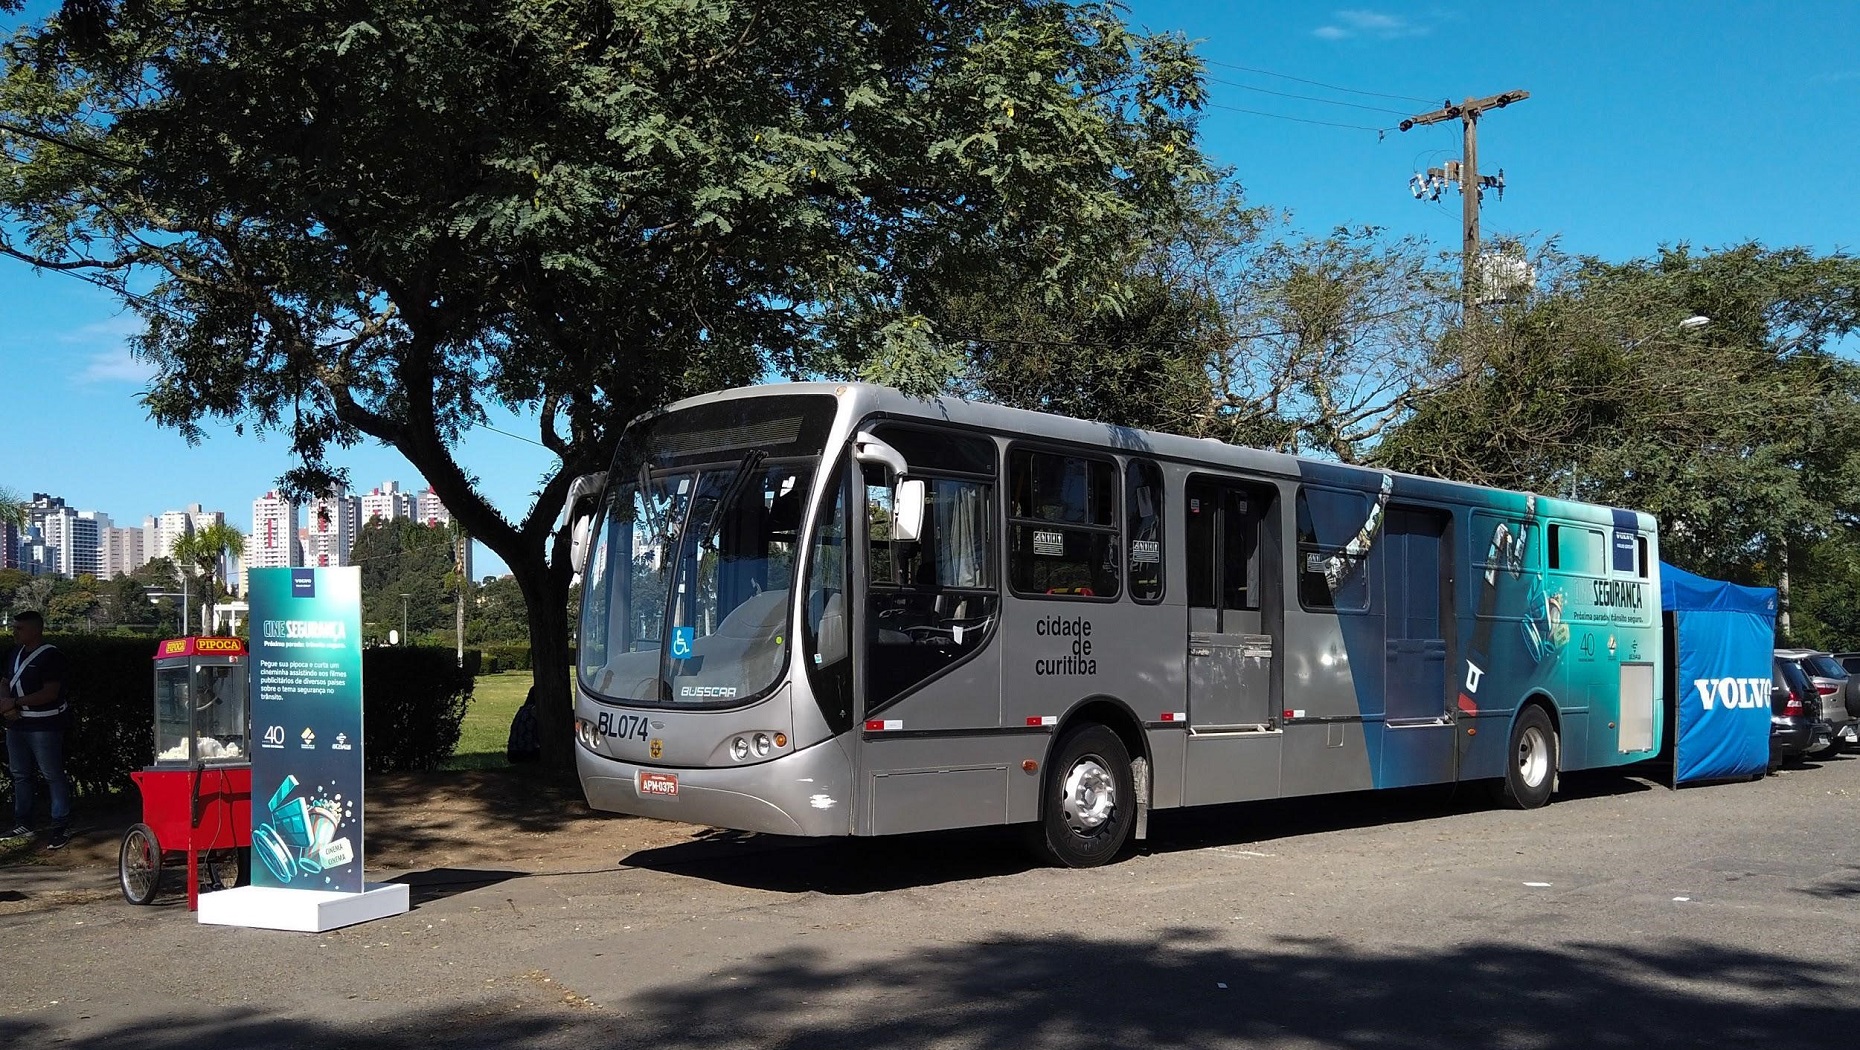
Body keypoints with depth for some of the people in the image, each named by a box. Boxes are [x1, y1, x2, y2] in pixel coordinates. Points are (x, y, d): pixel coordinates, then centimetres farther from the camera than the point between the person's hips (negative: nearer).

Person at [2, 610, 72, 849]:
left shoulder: (50, 656, -12)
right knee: (20, 775, 14)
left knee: (54, 776, -4)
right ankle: (22, 824, 23)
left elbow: (50, 693, -18)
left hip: (44, 725, -8)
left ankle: (61, 827, -2)